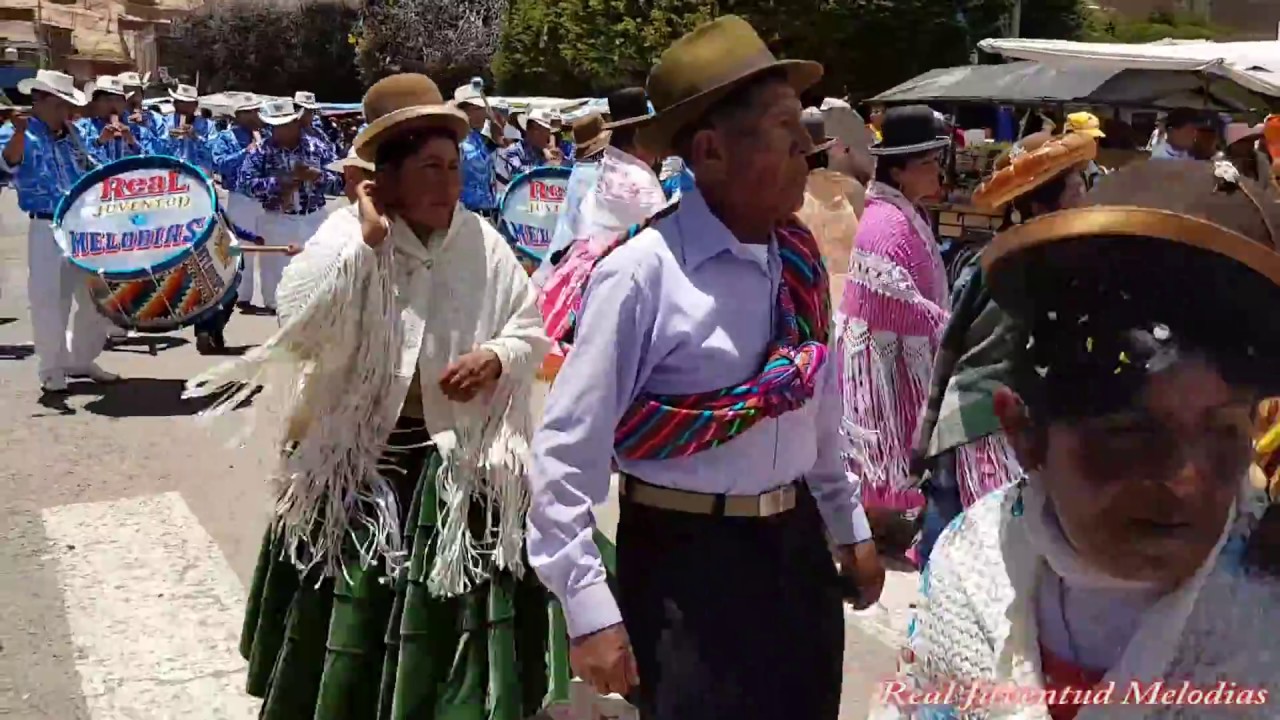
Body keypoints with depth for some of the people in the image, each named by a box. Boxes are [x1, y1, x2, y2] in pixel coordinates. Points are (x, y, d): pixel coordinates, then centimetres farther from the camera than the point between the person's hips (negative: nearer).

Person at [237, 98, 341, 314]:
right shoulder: (261, 151, -3)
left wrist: (316, 175, -18)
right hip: (275, 222, -1)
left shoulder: (319, 147, 1)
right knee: (276, 270, 7)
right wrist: (279, 182, -21)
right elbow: (246, 182, -14)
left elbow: (339, 182, -1)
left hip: (313, 221, 1)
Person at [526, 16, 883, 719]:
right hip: (684, 560, -6)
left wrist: (849, 527, 18)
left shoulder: (798, 260, 1)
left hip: (798, 546, 7)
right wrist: (590, 609, -19)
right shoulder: (642, 273, -19)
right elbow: (567, 449, -18)